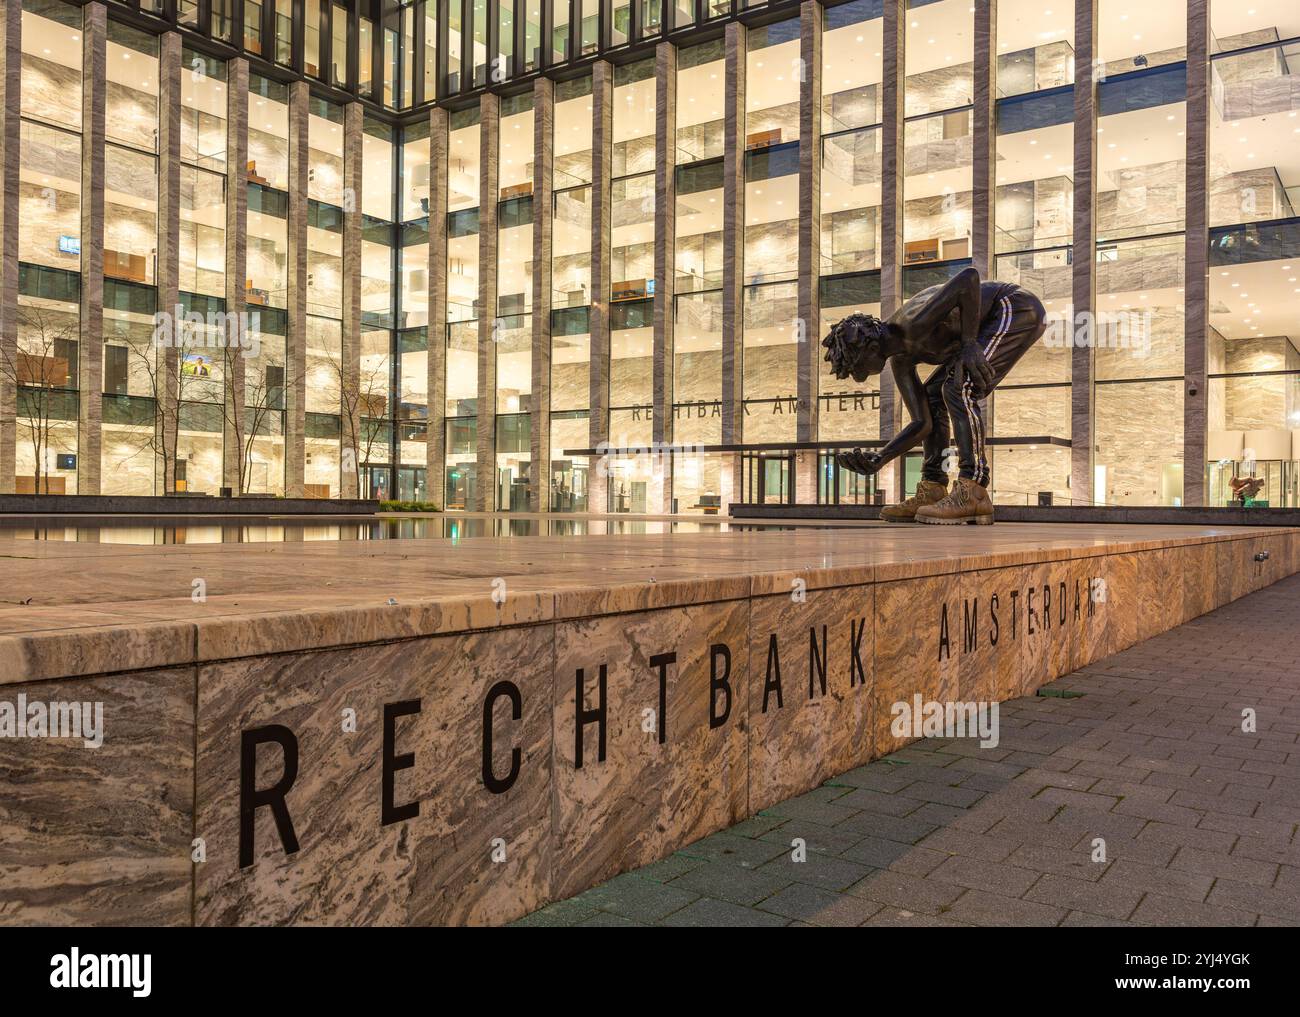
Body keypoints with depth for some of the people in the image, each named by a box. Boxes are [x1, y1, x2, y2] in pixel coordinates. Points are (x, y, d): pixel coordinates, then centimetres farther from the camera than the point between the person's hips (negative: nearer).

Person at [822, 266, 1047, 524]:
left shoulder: (915, 325, -28)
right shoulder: (899, 358, -1)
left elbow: (969, 277, -36)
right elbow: (922, 423, -1)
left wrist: (970, 342, -30)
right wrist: (878, 459, -12)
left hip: (1019, 307, -9)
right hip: (998, 323, 9)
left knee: (959, 389, -21)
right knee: (932, 395, 7)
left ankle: (972, 493, -20)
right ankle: (931, 492, 6)